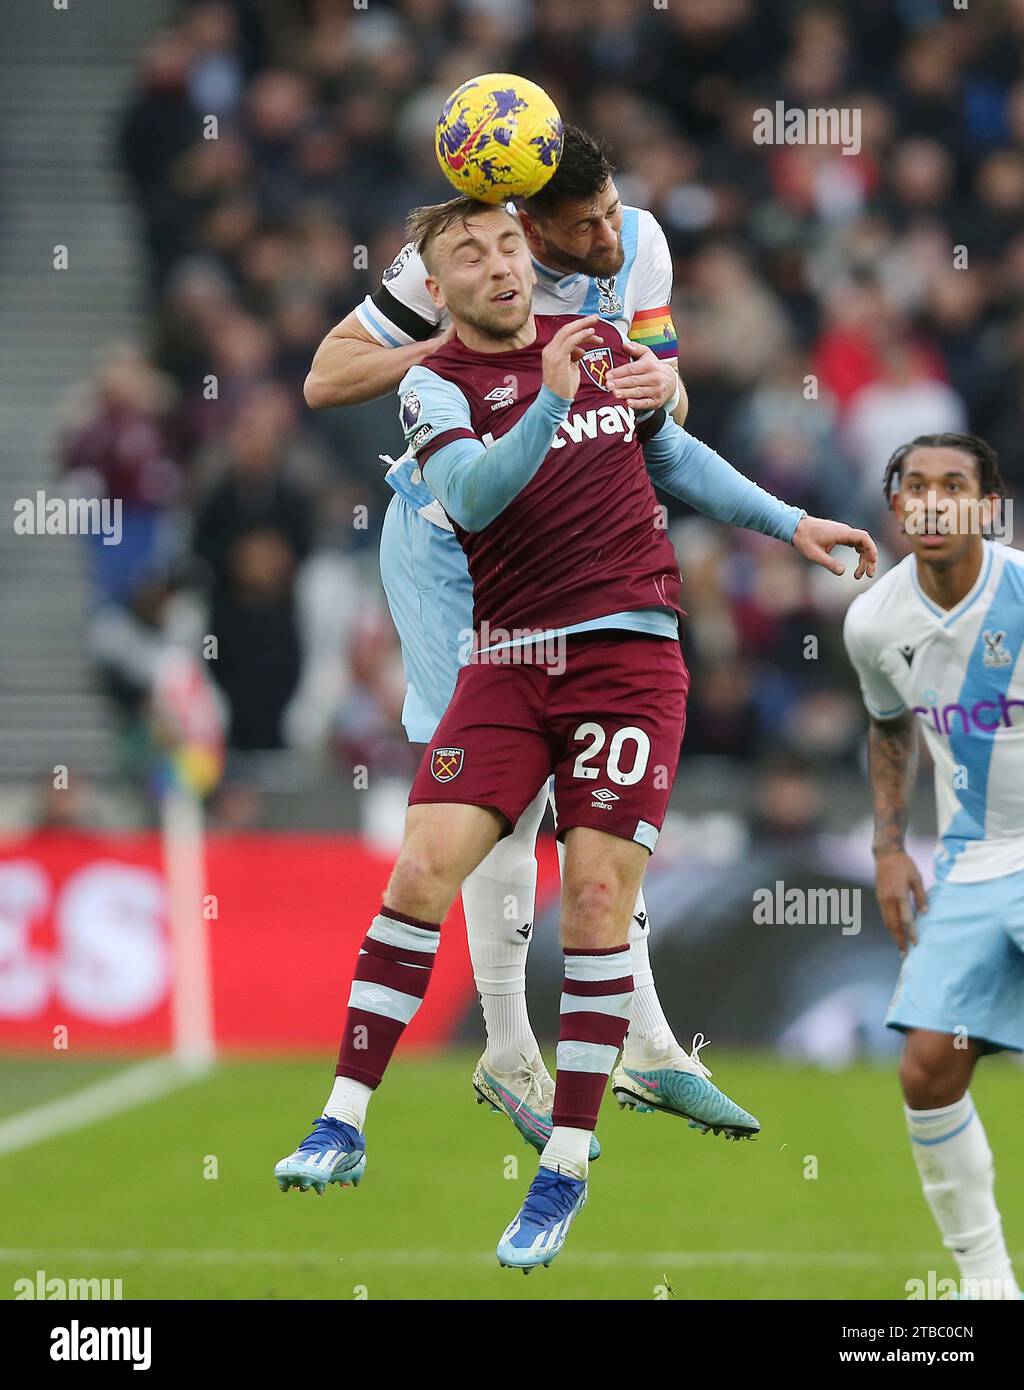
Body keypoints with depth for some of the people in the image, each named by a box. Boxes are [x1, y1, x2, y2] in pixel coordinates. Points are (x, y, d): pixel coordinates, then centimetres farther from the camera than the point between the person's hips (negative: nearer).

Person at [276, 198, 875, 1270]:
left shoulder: (598, 340, 12)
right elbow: (470, 495, -20)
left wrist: (788, 521, 26)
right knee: (423, 867, -13)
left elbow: (675, 454, 29)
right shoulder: (434, 386, 0)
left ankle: (567, 1166, 0)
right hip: (510, 661, -1)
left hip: (630, 653, 1)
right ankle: (343, 1129, -6)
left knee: (598, 898, -7)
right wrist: (549, 399, -33)